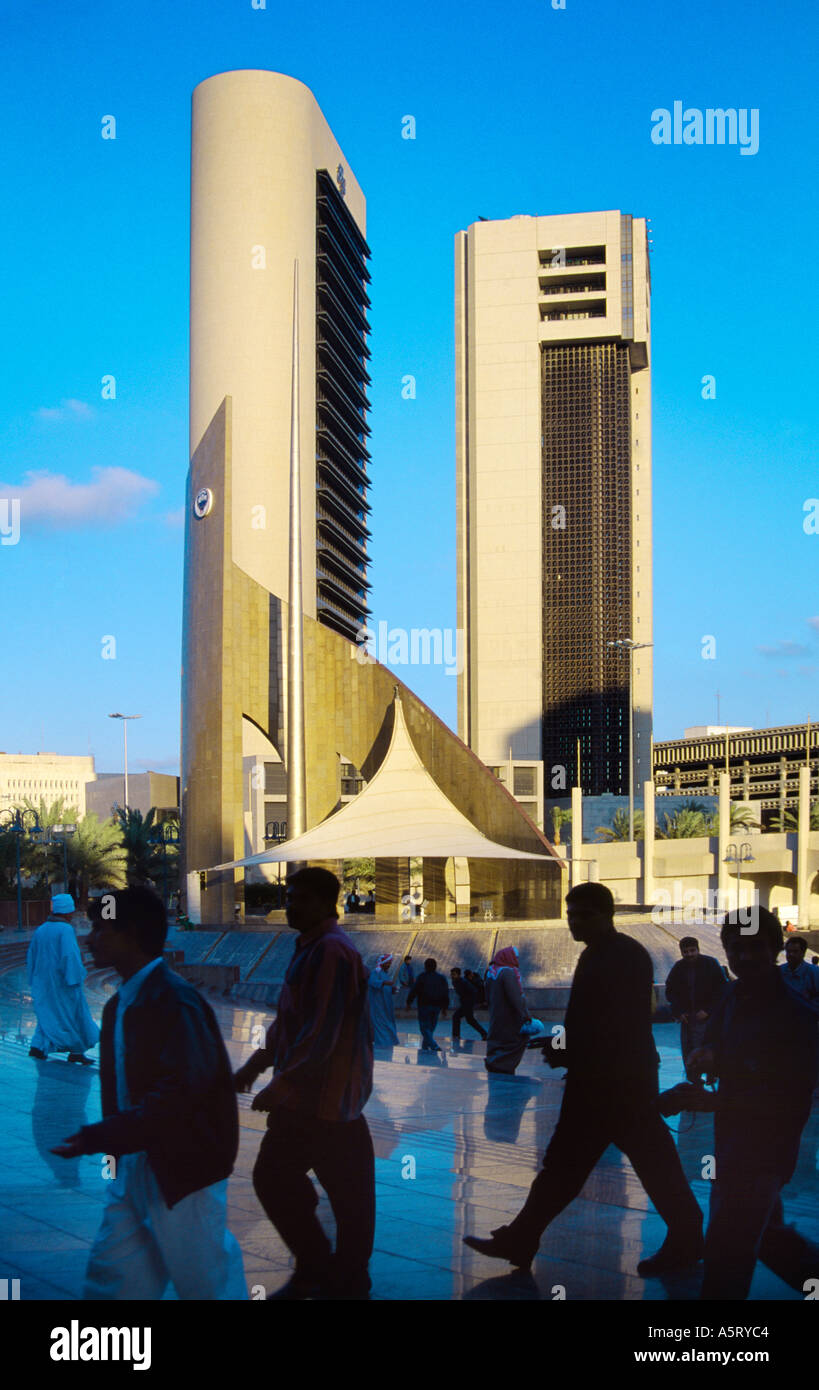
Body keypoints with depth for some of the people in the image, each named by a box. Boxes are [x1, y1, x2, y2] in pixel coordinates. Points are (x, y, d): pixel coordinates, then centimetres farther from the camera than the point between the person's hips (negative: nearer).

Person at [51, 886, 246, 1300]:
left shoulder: (174, 1001, -21)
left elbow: (179, 1093, -27)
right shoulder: (120, 1004, 7)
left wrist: (96, 1138, -29)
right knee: (110, 1277, 14)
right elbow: (121, 1088, 10)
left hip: (180, 1168, -8)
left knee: (204, 1281, 7)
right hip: (134, 1163, 8)